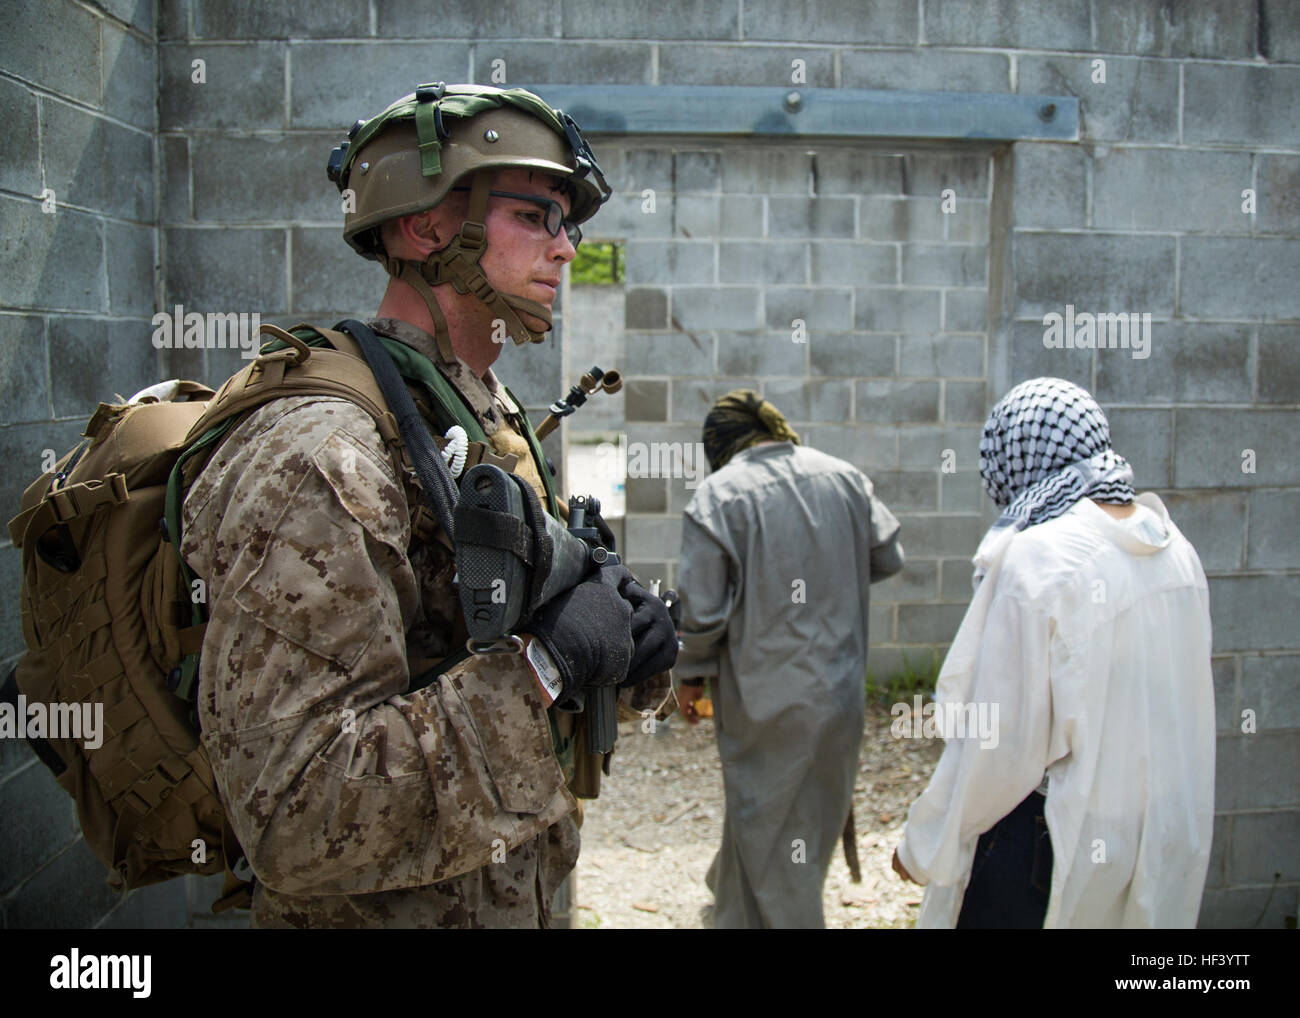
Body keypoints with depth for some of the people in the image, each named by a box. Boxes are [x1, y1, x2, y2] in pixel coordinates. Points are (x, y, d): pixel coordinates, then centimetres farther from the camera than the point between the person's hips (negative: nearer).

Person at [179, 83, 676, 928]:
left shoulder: (499, 423, 5)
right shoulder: (319, 460, -25)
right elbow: (297, 823, -29)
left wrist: (616, 641, -4)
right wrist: (543, 665, -27)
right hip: (390, 913, -8)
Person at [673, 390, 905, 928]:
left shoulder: (718, 494, -13)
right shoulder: (845, 478, 1)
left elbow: (701, 606, -14)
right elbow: (888, 558, 12)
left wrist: (690, 675, 1)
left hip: (763, 696, -5)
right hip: (839, 690, 5)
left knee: (768, 818, 10)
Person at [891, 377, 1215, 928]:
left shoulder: (1035, 560, -23)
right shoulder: (1174, 548, -1)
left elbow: (1003, 745, -20)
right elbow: (1184, 706, 6)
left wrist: (924, 843, -7)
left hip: (1058, 840, -7)